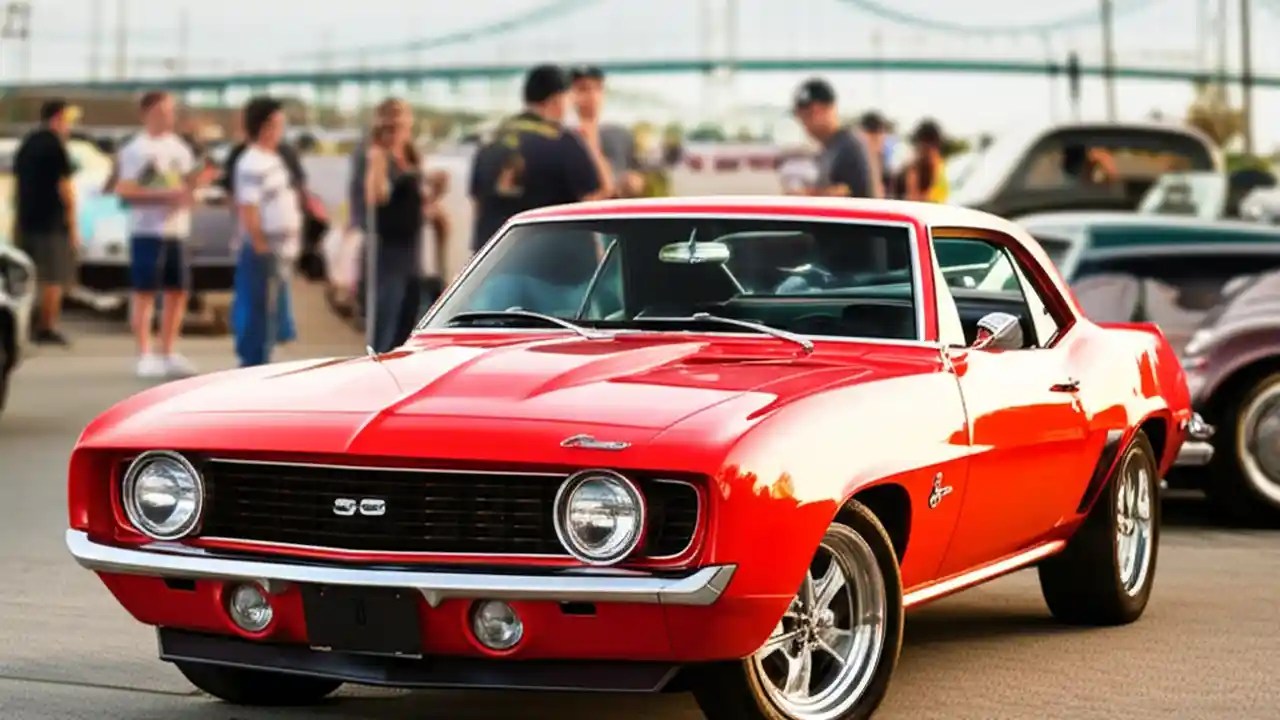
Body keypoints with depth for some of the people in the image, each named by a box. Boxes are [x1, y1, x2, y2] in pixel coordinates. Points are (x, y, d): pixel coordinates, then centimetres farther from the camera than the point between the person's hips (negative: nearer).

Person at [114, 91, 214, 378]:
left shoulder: (178, 146, 14)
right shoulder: (136, 150, -7)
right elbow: (125, 191, -13)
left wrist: (197, 180, -2)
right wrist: (166, 195, -20)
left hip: (177, 229, 7)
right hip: (147, 229, -7)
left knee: (178, 291, 9)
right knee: (145, 292, -3)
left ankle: (168, 354, 19)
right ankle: (145, 357, 1)